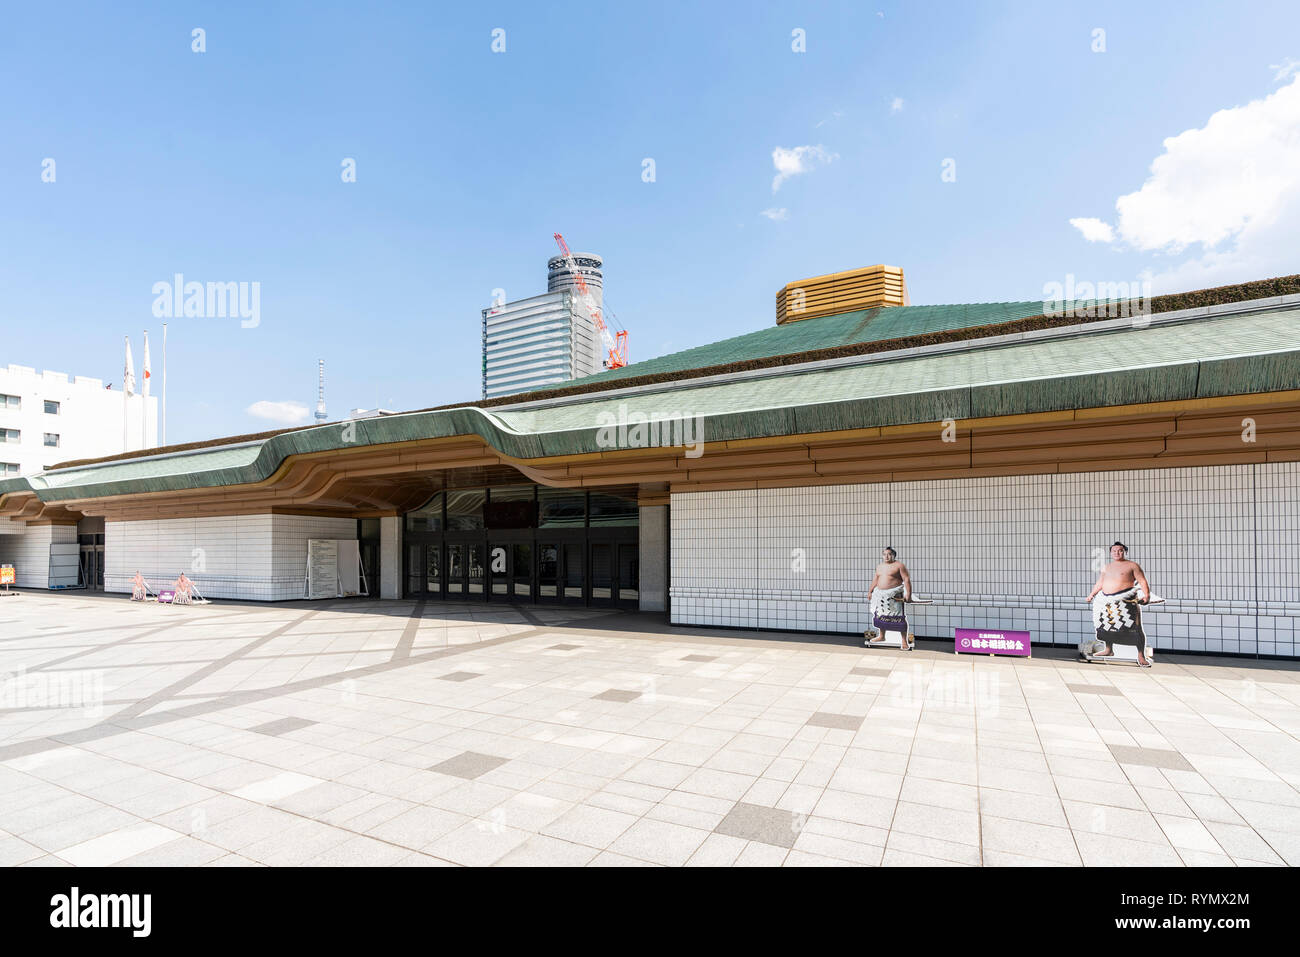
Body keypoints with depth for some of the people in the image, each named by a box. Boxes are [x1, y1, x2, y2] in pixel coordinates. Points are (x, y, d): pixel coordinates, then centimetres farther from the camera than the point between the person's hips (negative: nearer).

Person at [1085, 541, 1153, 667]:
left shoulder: (1132, 565, 4)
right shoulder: (1106, 567, 20)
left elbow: (1143, 581, -3)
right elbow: (1099, 583, 24)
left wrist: (1146, 594, -16)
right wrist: (1092, 594, 15)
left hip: (1126, 600, -6)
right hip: (1106, 600, 6)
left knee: (1136, 627, -9)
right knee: (1106, 625, 11)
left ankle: (1141, 656, -3)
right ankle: (1109, 650, 26)